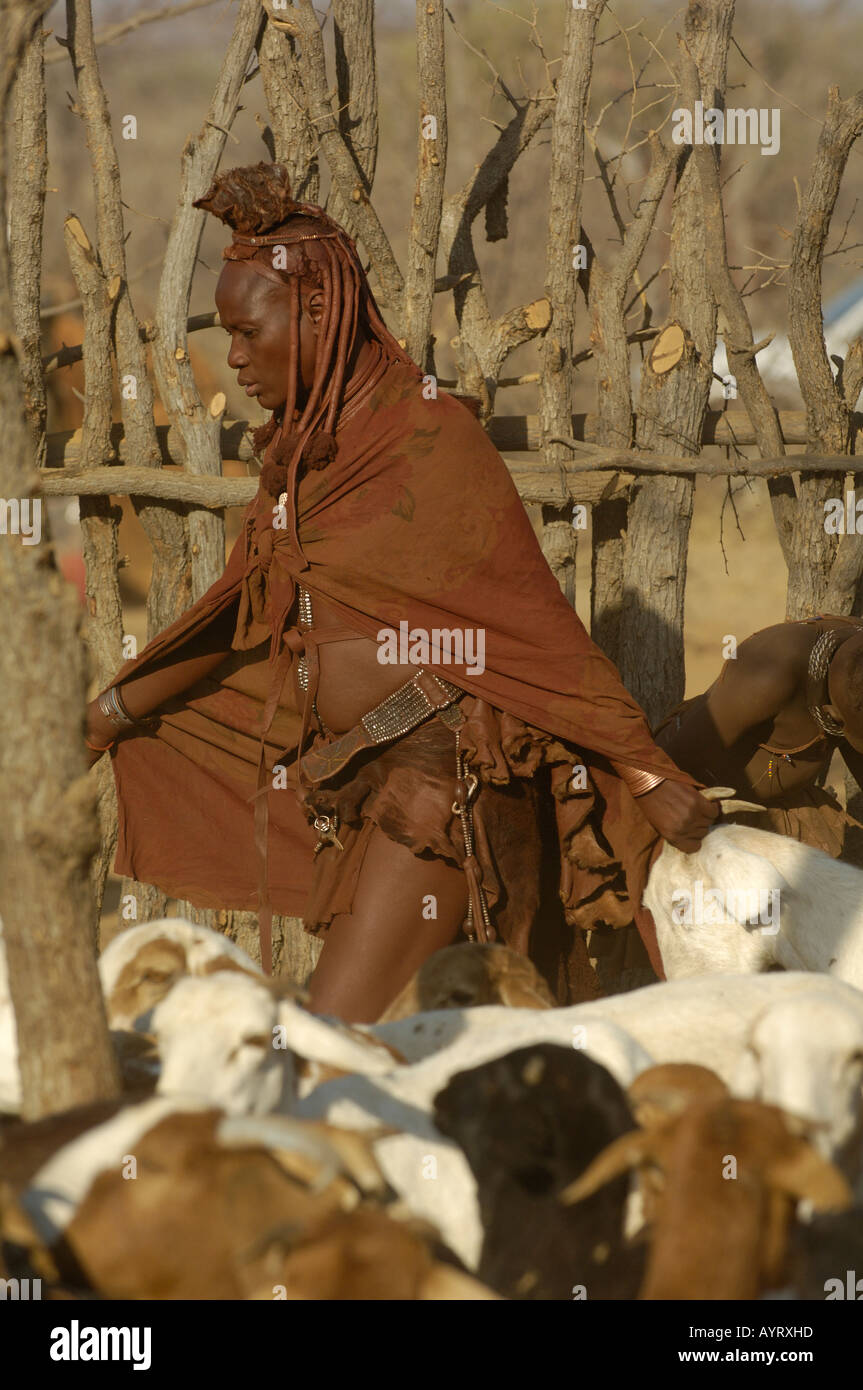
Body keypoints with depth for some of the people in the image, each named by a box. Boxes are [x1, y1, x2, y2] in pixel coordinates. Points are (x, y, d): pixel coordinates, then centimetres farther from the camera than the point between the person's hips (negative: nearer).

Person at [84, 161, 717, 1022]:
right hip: (355, 789, 8)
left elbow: (532, 615, -8)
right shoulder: (301, 450, 14)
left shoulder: (426, 436, -8)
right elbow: (239, 622, 25)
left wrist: (646, 772, -8)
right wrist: (107, 718, 29)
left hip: (437, 773, -8)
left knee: (337, 1037, -16)